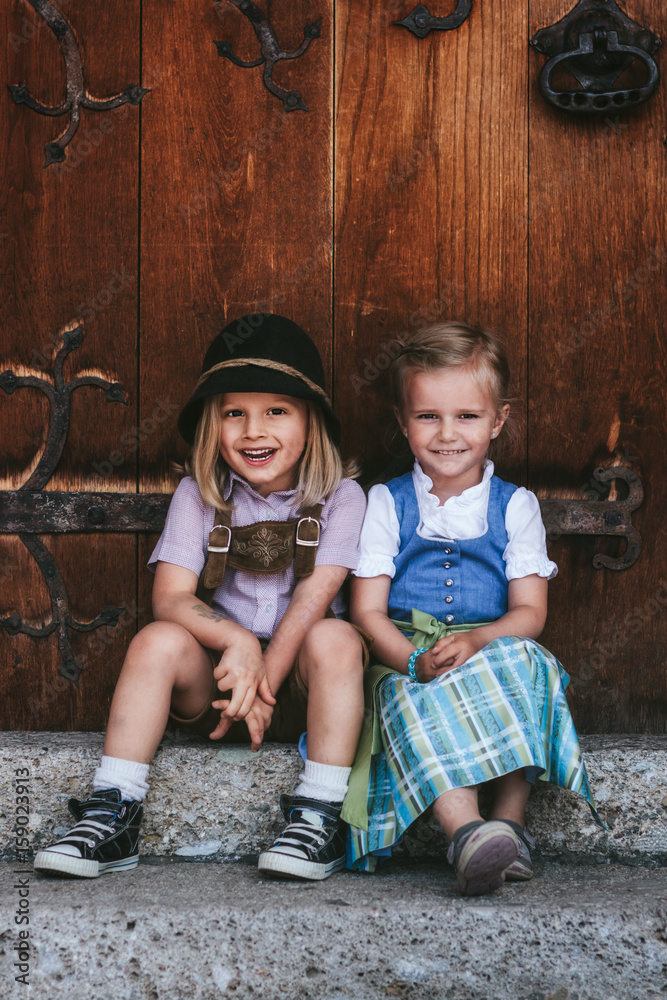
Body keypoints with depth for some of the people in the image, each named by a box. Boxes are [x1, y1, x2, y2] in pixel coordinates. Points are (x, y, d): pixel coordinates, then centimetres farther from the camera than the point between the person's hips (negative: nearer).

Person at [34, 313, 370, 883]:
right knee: (158, 641, -26)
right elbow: (170, 598, -9)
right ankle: (112, 816, -25)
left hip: (299, 682, -1)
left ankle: (318, 818, -27)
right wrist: (237, 642, -28)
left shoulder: (339, 497, -3)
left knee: (335, 639, -31)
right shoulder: (199, 496, 1)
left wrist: (263, 678, -23)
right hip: (216, 674, 1)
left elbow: (315, 595, -13)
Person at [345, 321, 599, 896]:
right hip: (404, 660, -1)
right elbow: (368, 612, 1)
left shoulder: (516, 506, 9)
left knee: (526, 664, -33)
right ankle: (467, 833, -51)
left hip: (495, 651, 1)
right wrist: (415, 660, -21)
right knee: (415, 700, -35)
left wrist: (474, 642, -21)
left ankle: (510, 824, -32)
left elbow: (530, 611, 2)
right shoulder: (385, 504, 8)